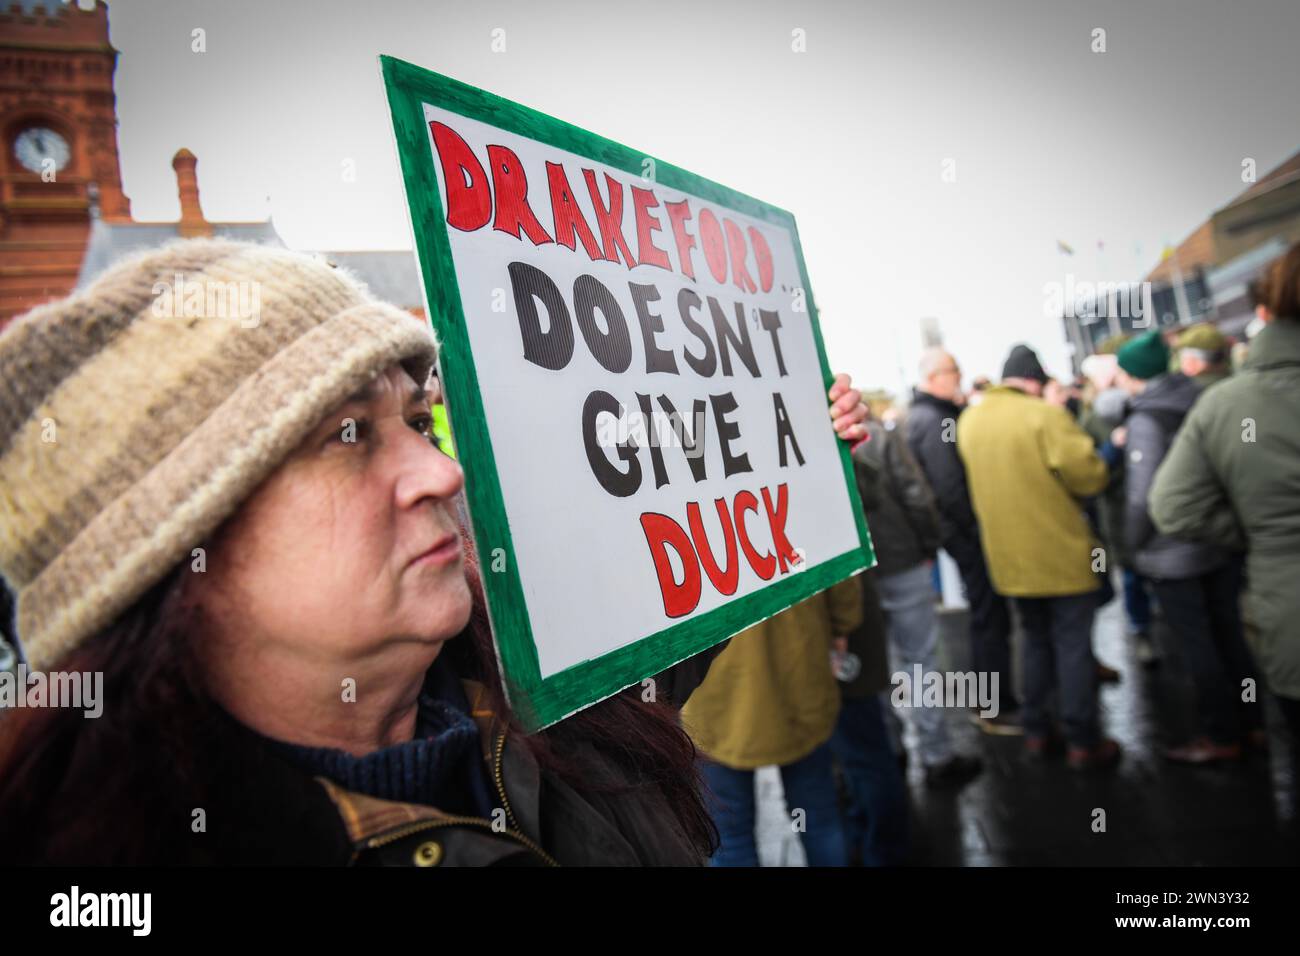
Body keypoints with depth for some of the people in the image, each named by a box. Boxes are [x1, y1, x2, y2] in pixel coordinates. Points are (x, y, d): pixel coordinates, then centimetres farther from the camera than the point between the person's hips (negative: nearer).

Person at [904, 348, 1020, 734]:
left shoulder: (929, 415, 14)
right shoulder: (934, 422, -20)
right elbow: (950, 487, -24)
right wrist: (977, 527, -17)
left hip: (960, 530, 11)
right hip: (967, 532, -11)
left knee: (987, 615, 19)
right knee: (991, 618, -2)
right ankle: (998, 709, 8)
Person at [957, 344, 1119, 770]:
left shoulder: (969, 421, 4)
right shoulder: (1044, 415, -16)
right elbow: (1089, 477, -17)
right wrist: (1099, 456, 3)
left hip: (1009, 556, 6)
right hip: (1061, 553, -6)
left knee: (1036, 640, 19)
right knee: (1073, 645, 5)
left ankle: (1036, 731, 24)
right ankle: (1083, 741, 13)